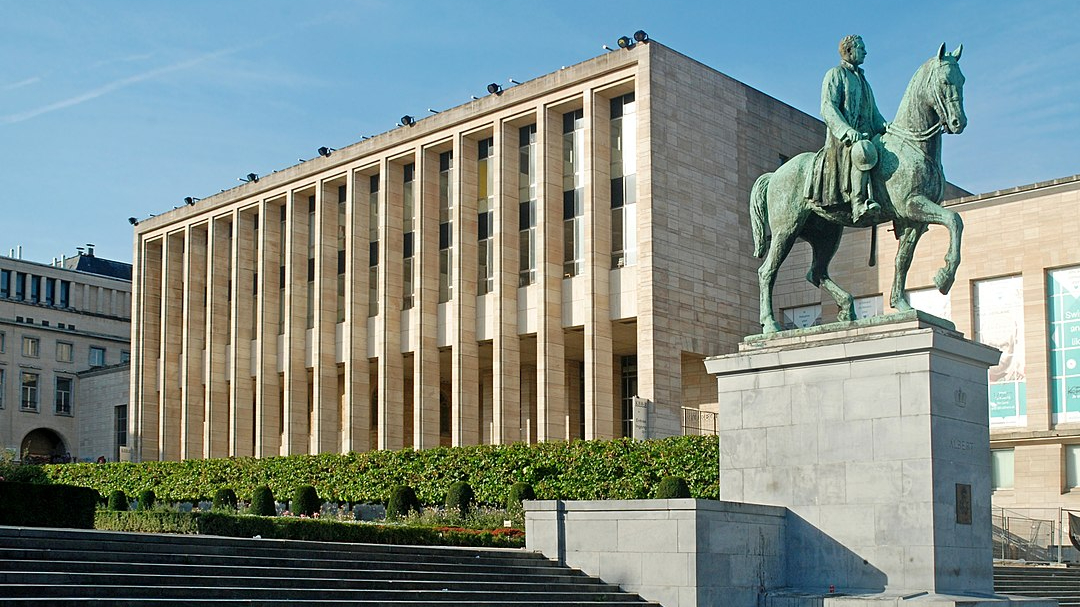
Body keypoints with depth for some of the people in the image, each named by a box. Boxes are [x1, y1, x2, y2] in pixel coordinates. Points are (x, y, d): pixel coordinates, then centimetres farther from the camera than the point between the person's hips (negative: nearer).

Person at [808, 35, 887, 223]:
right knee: (862, 153, -37)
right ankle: (858, 206, -49)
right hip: (843, 137, -9)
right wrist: (848, 131, -24)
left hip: (866, 134, 9)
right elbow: (828, 108, -9)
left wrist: (883, 125, 6)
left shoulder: (862, 79, 31)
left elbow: (873, 111, 29)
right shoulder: (835, 74, 5)